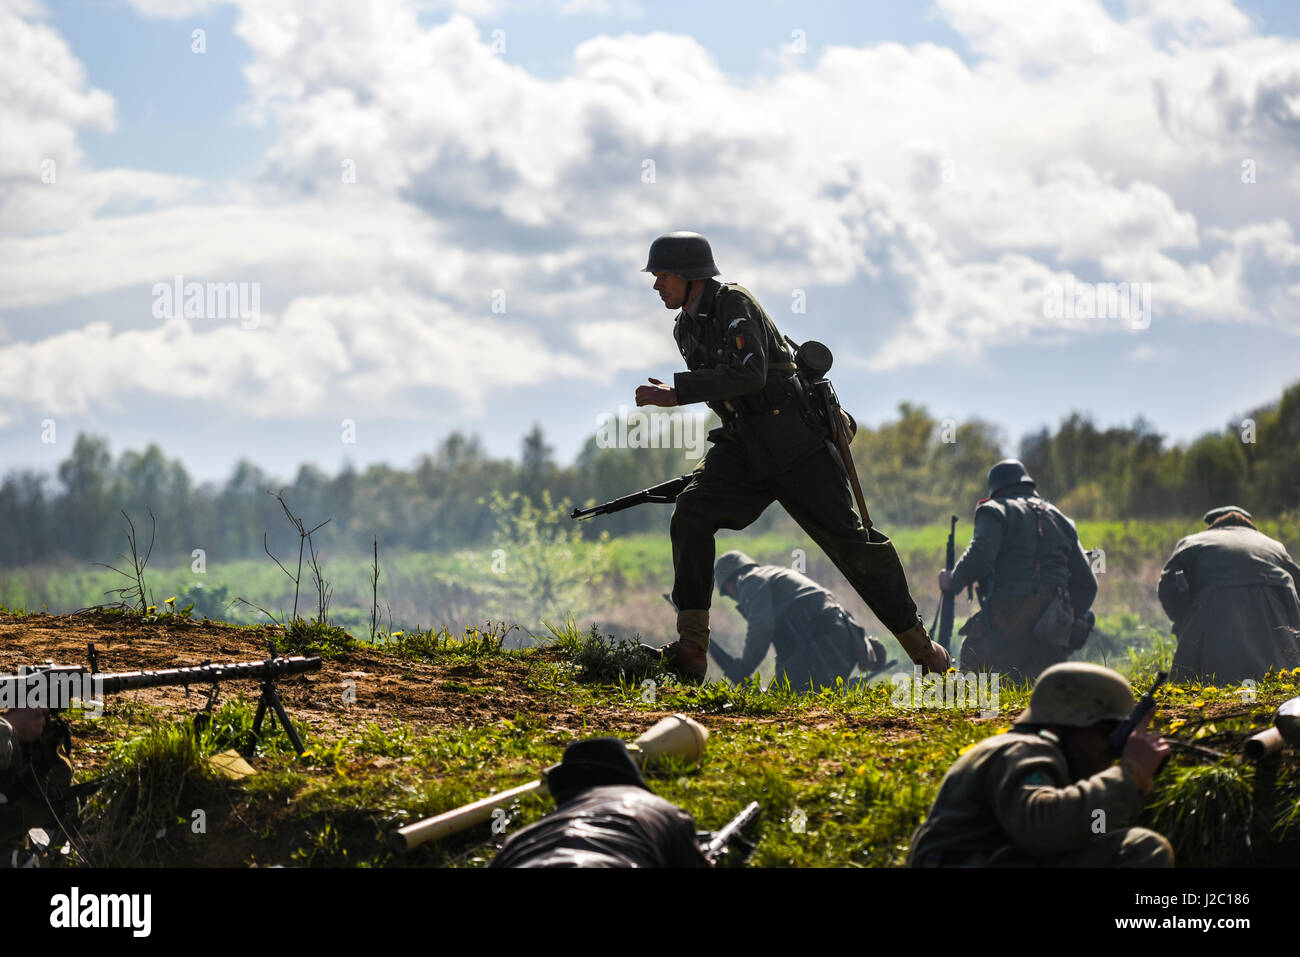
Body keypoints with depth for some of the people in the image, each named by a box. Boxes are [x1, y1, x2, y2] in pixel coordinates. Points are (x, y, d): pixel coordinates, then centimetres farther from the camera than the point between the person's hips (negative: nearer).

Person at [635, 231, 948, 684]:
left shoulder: (734, 303, -15)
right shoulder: (686, 329, 11)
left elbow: (749, 374, -28)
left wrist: (677, 392, -29)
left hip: (794, 438, -7)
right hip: (743, 446, 7)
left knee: (846, 537, -1)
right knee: (691, 515, -17)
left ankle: (918, 642, 15)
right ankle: (691, 649, -20)